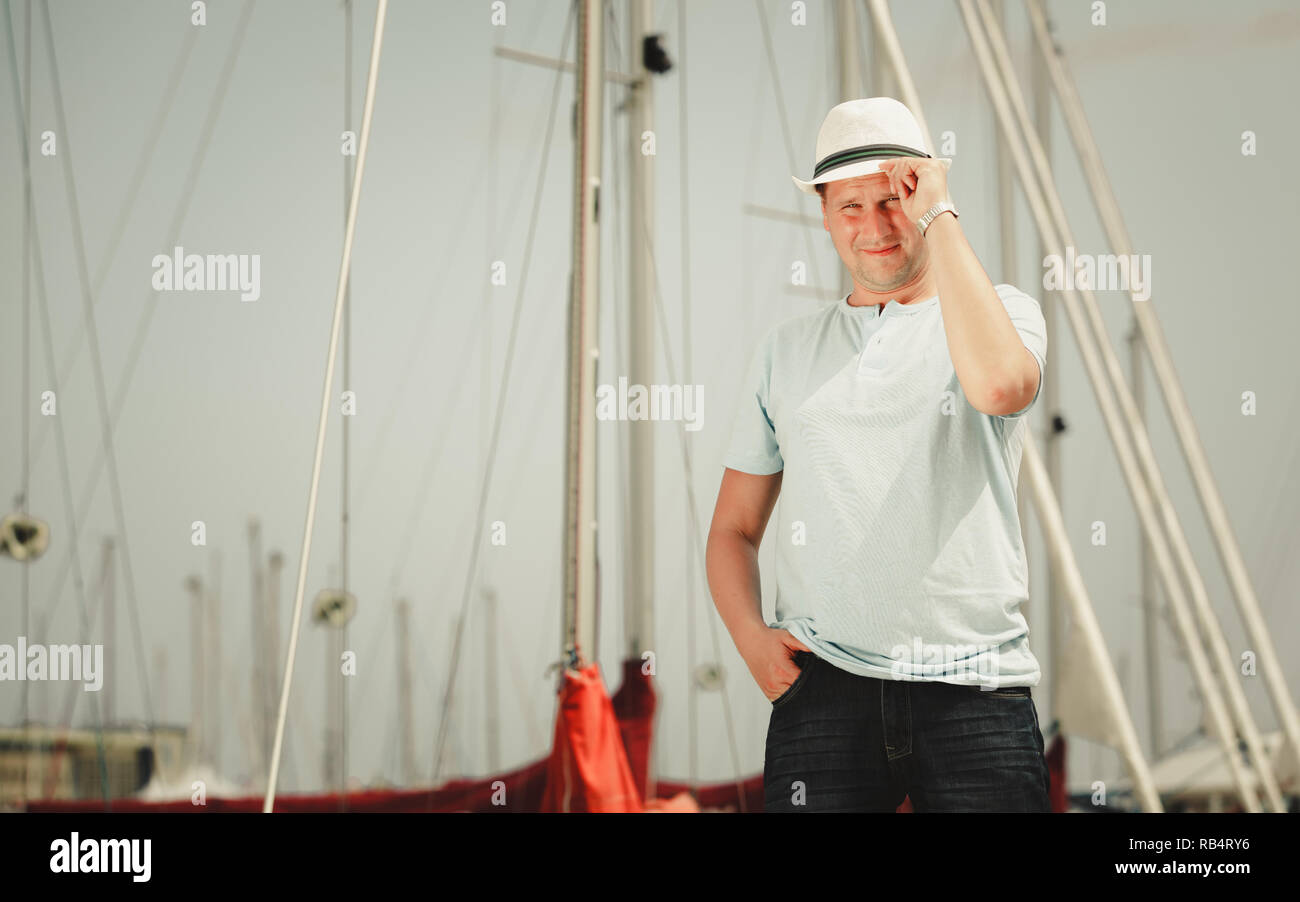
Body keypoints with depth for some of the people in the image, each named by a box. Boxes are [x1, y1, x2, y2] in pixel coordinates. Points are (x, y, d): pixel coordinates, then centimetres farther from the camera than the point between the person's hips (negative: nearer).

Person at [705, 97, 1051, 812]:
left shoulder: (1003, 311, 9)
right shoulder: (786, 350, 17)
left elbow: (1000, 383, -17)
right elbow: (733, 529, 20)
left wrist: (938, 215, -8)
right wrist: (751, 639, 0)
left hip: (975, 690, -2)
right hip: (825, 690, 2)